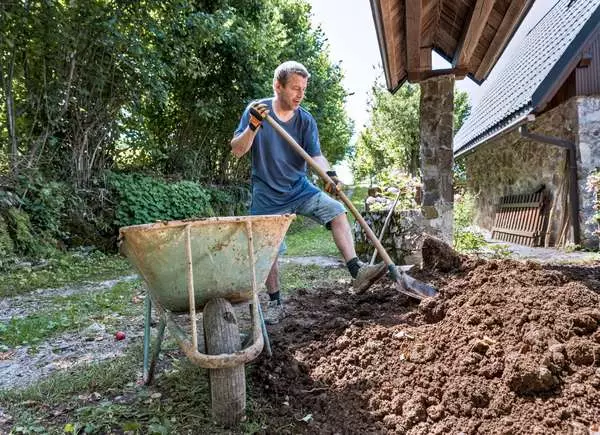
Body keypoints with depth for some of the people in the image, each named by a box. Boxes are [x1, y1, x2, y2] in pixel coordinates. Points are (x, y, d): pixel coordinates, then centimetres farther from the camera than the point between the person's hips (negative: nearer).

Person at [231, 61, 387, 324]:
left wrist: (329, 175, -32)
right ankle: (275, 304, 18)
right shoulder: (256, 110, -9)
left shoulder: (306, 120, -3)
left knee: (336, 210, -18)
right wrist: (254, 126, -28)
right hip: (267, 196, -2)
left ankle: (356, 272, -19)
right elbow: (237, 151, -11)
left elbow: (316, 155, -11)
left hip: (300, 189, 3)